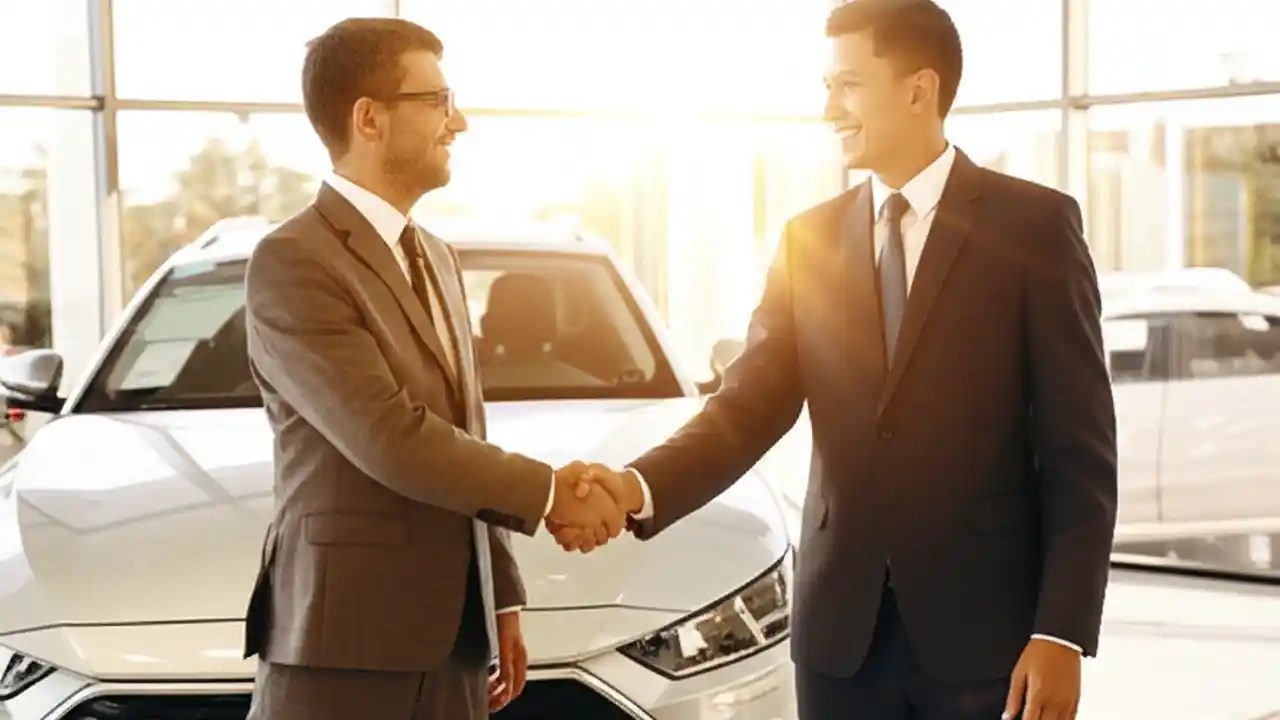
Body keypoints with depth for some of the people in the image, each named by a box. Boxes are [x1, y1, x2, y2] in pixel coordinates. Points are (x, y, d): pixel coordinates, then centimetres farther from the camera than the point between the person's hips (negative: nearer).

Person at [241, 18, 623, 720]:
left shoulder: (435, 259, 16)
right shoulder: (291, 262, -12)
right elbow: (391, 440, -20)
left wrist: (500, 595, 16)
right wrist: (548, 491, -12)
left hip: (450, 638, 7)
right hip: (344, 644, -7)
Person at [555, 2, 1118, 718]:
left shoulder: (1034, 224, -3)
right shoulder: (811, 239, 9)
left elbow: (1079, 445, -5)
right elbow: (750, 405, 1)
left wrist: (1064, 631, -12)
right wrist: (641, 487, -18)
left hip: (984, 627, -3)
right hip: (841, 629, 4)